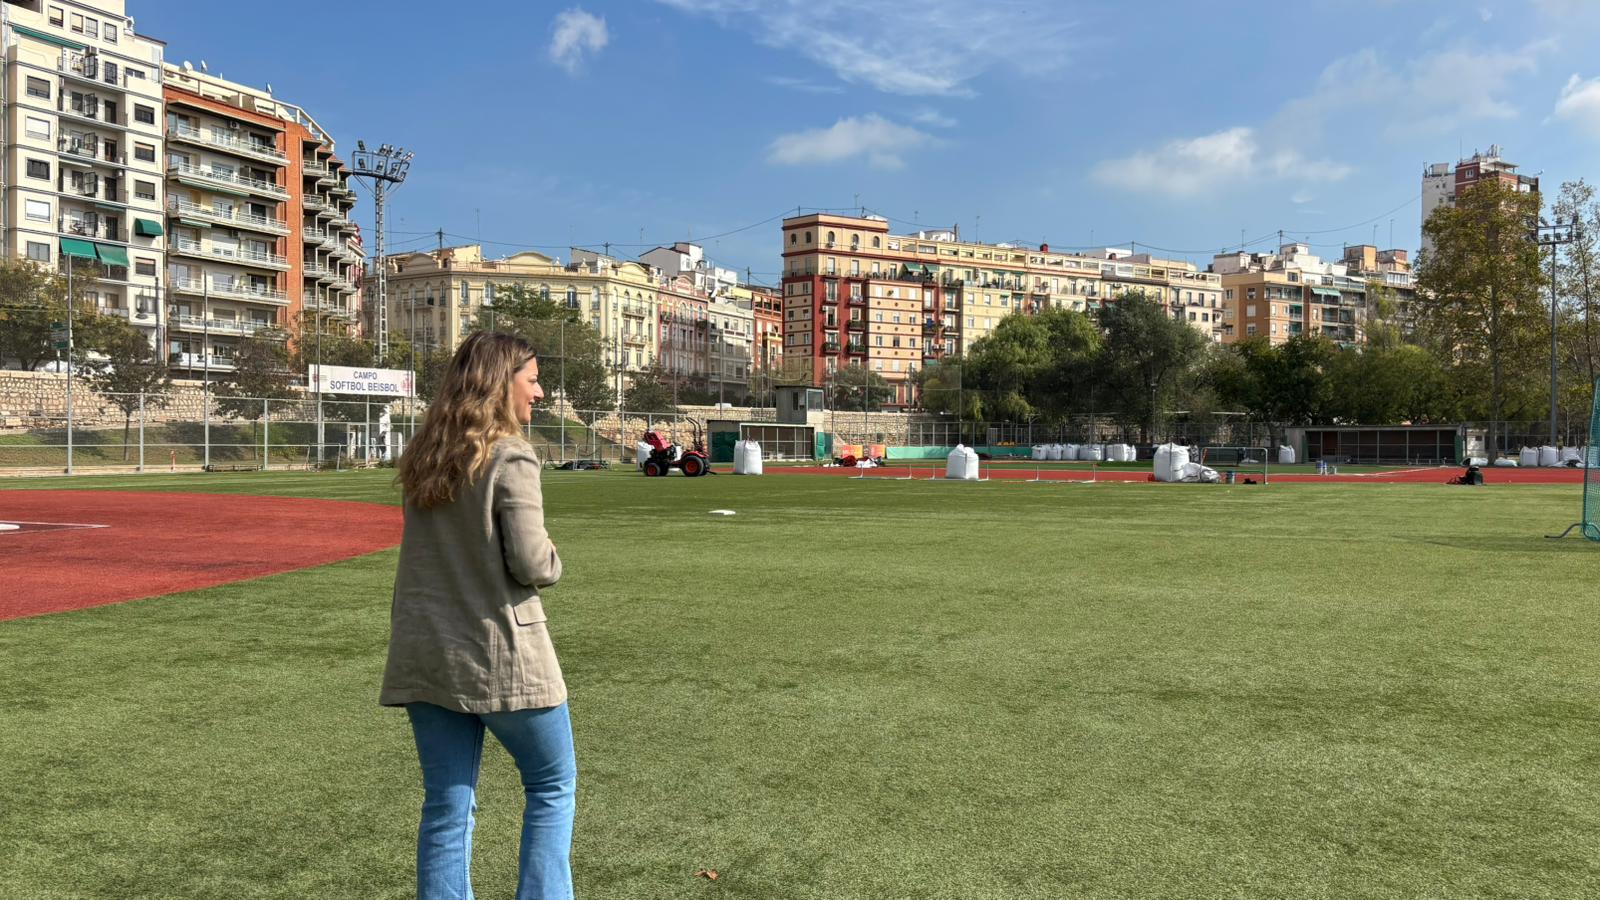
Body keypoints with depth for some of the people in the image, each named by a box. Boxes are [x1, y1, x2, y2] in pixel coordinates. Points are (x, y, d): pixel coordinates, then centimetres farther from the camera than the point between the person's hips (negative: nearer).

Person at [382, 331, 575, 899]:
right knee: (553, 783, 13)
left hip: (425, 655, 6)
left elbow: (440, 551, 11)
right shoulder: (509, 457, -15)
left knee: (446, 805, 12)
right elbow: (531, 564, -18)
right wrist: (553, 560, 1)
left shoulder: (423, 458, 7)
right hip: (499, 653, -6)